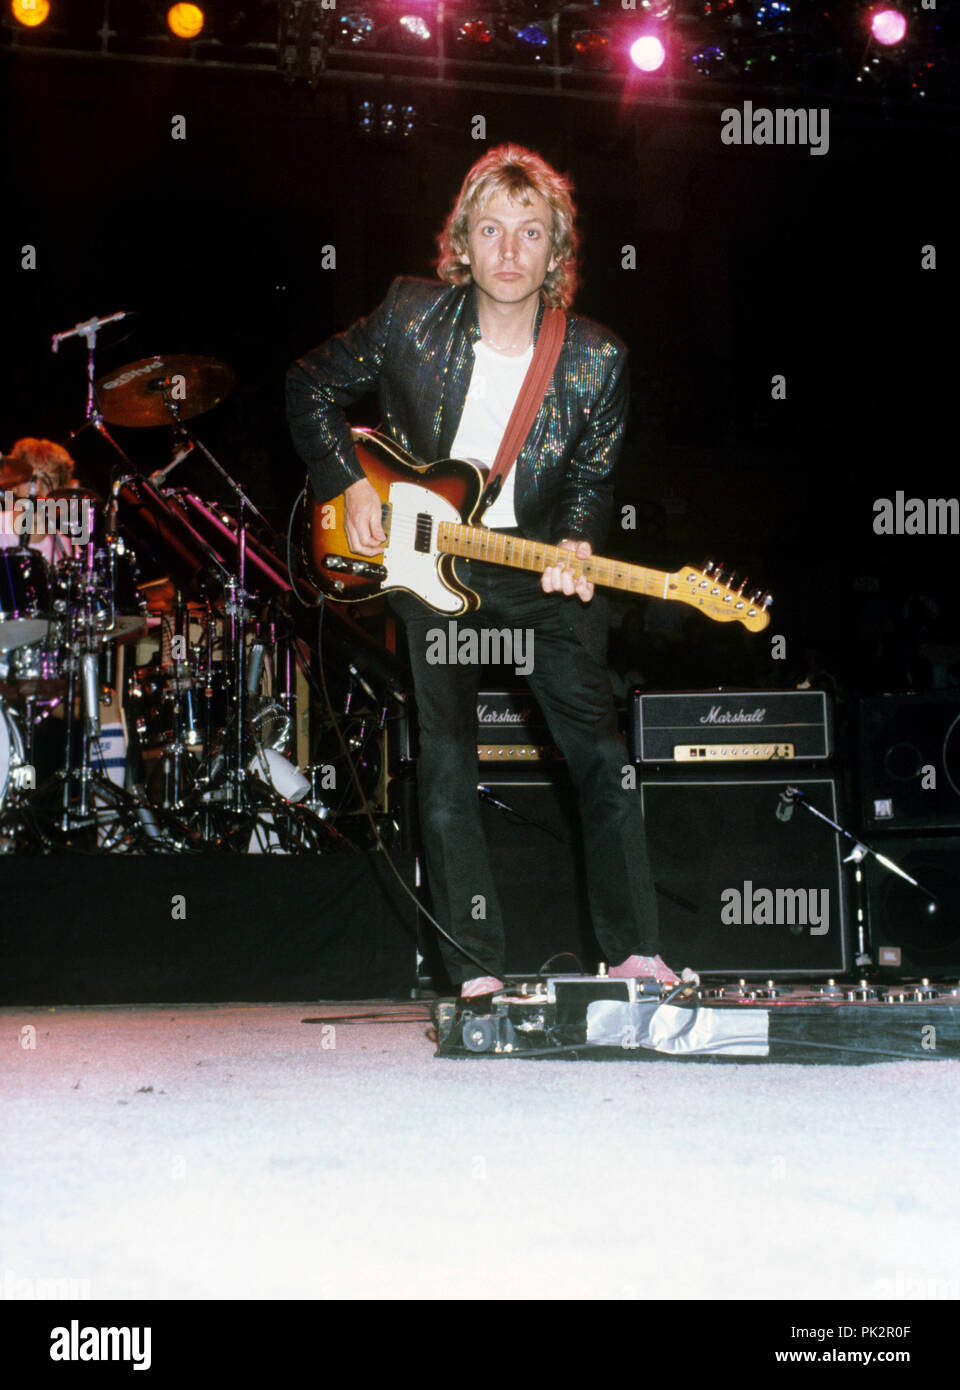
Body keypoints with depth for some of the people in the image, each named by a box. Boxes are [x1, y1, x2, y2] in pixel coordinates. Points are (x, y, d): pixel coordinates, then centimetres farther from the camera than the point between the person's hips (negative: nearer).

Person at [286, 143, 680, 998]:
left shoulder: (597, 360, -8)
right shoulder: (412, 315, -10)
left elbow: (591, 480, 3)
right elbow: (311, 387, 3)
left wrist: (574, 546, -17)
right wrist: (350, 486, -7)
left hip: (536, 564, 1)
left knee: (601, 750, -5)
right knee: (445, 762, -5)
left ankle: (637, 953, 8)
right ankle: (477, 970, 3)